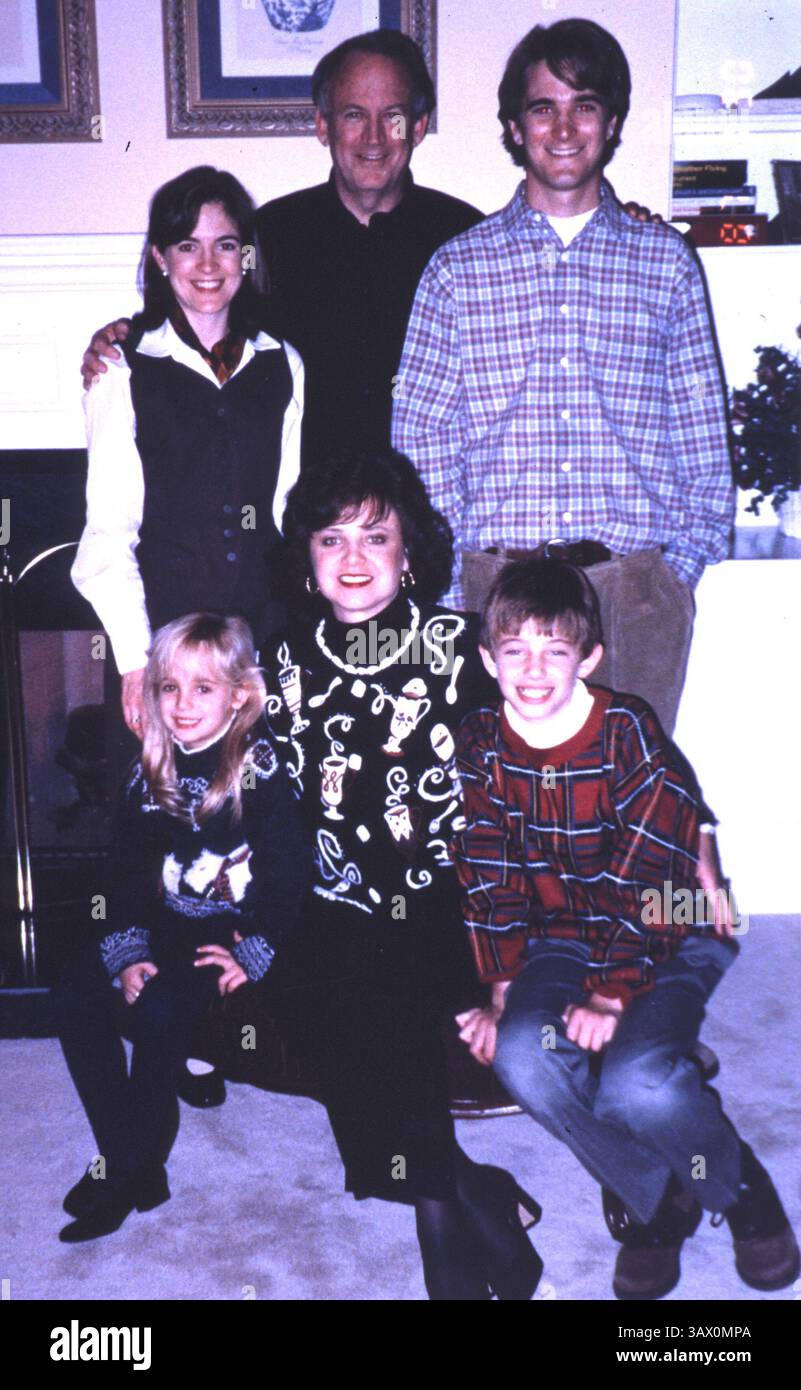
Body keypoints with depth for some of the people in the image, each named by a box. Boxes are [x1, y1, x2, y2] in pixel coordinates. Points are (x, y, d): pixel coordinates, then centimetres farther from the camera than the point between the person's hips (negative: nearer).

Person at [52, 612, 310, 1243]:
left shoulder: (261, 765, -13)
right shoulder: (152, 770, 4)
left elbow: (290, 867, -14)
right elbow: (129, 866, 5)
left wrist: (253, 954, -19)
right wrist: (128, 950, -8)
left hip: (235, 927, -6)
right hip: (169, 924, 6)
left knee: (159, 1009, -27)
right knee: (75, 997, -14)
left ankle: (131, 1168, -5)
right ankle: (127, 1156, -6)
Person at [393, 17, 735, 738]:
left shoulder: (666, 261, 11)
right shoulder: (458, 267, 8)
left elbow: (703, 438, 12)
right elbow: (420, 444, 5)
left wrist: (681, 565, 2)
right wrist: (452, 588, -3)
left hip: (635, 590, 1)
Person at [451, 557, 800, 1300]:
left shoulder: (631, 734, -16)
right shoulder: (479, 746, -4)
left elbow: (642, 884, -19)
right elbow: (489, 885, -3)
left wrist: (612, 995, -25)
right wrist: (504, 993, -12)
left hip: (672, 936, -3)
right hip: (562, 938, 4)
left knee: (636, 1079, -29)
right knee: (523, 1052, -26)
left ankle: (740, 1188, 5)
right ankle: (652, 1197, -2)